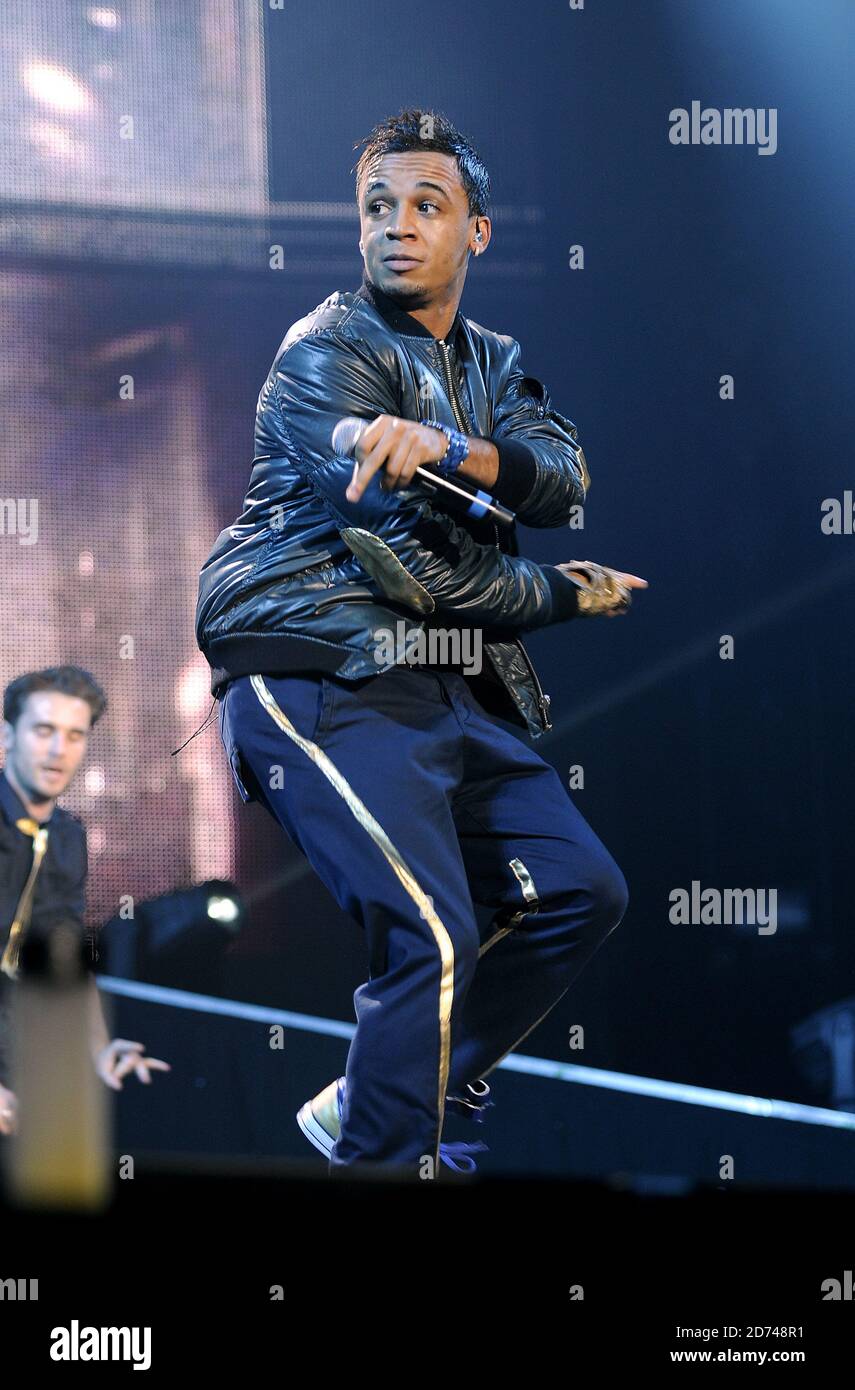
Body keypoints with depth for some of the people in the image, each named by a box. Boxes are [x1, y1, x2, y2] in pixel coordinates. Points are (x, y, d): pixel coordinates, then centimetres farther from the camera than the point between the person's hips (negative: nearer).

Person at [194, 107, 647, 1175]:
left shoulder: (492, 365, 19)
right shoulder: (329, 355, -7)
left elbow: (564, 482, -3)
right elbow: (409, 566, -14)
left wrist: (449, 446, -24)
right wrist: (568, 595, 1)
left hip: (451, 697, 8)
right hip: (323, 691, -8)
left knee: (583, 891, 6)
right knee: (434, 937, -22)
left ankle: (371, 1108, 15)